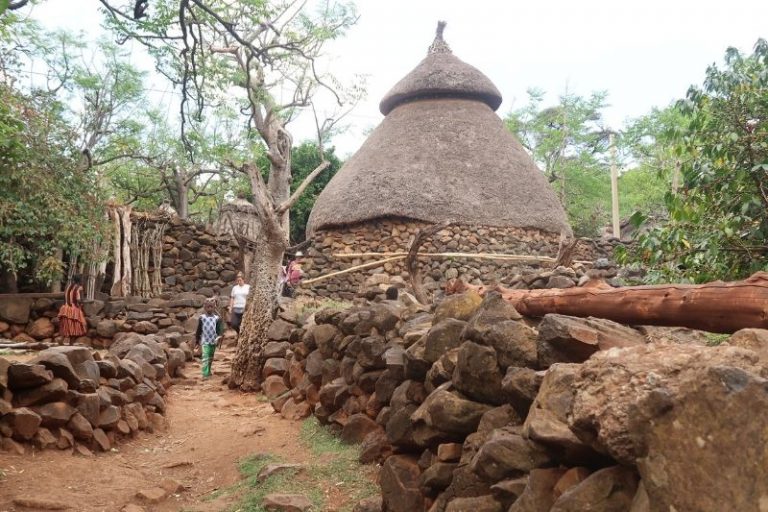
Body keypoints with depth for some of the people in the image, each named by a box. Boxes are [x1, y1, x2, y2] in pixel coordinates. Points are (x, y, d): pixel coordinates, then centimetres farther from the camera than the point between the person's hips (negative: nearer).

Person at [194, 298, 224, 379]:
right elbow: (199, 330, 2)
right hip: (205, 341, -3)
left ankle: (208, 372, 34)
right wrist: (197, 341, 5)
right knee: (205, 358, -14)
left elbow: (219, 329, -1)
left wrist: (219, 336, -21)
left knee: (210, 358, 17)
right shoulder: (202, 318, -3)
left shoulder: (216, 318, 1)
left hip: (213, 341, 3)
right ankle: (205, 374, -17)